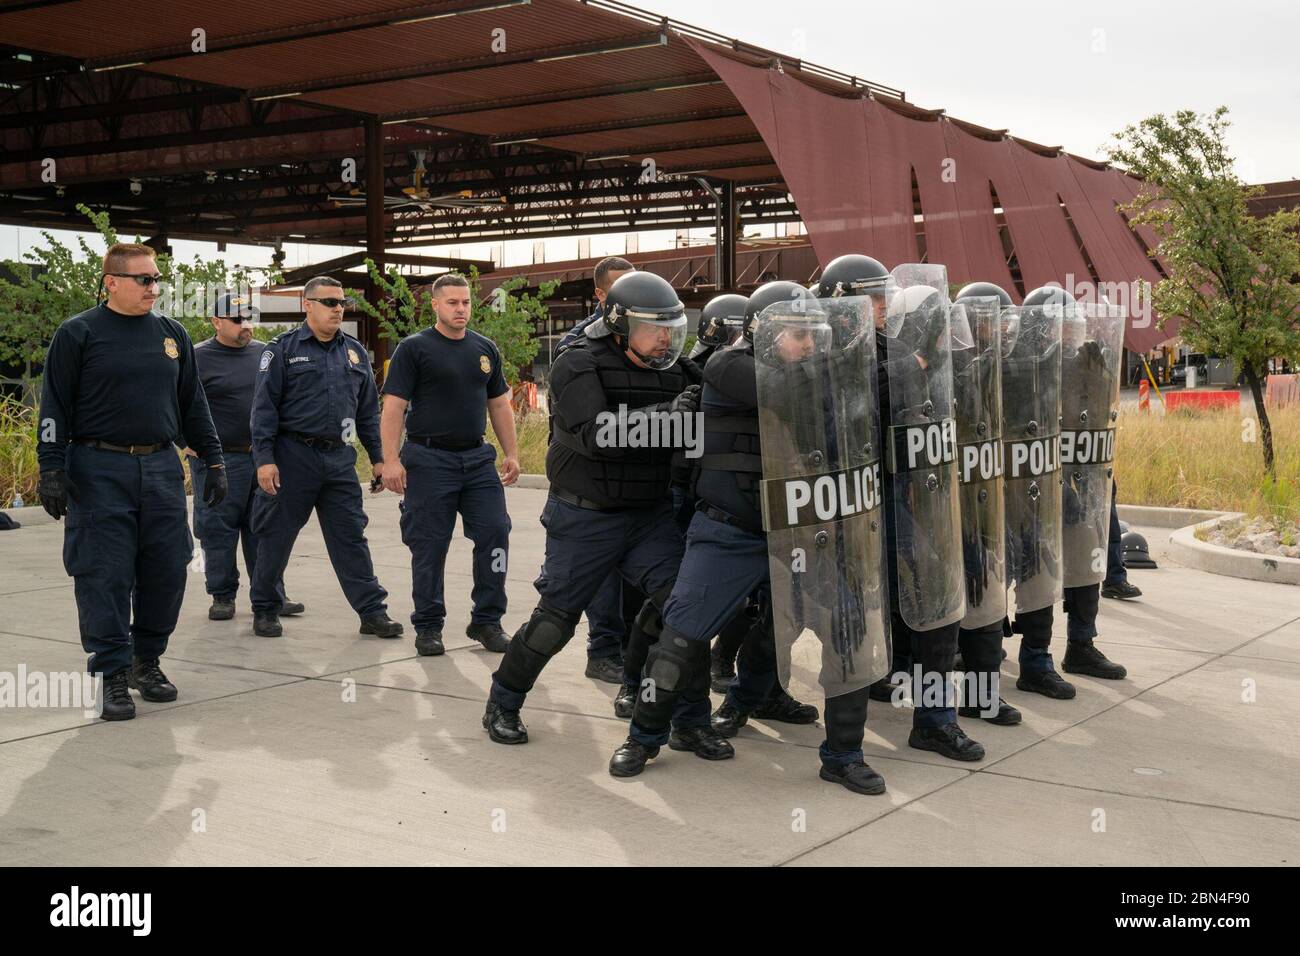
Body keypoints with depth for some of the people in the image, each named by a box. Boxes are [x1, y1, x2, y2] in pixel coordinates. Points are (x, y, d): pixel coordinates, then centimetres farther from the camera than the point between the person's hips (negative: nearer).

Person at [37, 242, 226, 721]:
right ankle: (113, 675, 7)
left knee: (166, 571, 5)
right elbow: (55, 407, -3)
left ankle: (148, 661, 23)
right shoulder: (78, 334, -2)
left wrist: (213, 460, 14)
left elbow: (193, 403, 17)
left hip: (161, 469, 4)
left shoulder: (172, 334, 12)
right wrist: (52, 469, -10)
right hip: (99, 471, -4)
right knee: (105, 576, -2)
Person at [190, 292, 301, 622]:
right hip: (219, 460, -4)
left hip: (262, 458, 4)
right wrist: (191, 443, -12)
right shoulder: (198, 357, -3)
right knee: (218, 532, 1)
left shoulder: (264, 354, 13)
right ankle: (222, 597, 12)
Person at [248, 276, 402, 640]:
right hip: (293, 456, -4)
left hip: (340, 458, 4)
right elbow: (264, 407, -6)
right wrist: (264, 459, -13)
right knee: (276, 537, 5)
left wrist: (377, 458, 13)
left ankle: (373, 611, 6)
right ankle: (264, 610, 19)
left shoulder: (354, 352, 13)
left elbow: (368, 410, 17)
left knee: (351, 537, 4)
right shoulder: (283, 349, -2)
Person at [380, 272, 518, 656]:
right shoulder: (414, 348, -3)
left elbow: (499, 404, 18)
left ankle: (487, 621, 12)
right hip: (429, 459, -4)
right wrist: (392, 460, -17)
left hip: (478, 458, 5)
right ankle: (428, 627, 14)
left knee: (495, 535, 0)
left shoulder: (485, 349, 12)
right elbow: (393, 407, -8)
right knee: (429, 547, 1)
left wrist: (512, 453, 11)